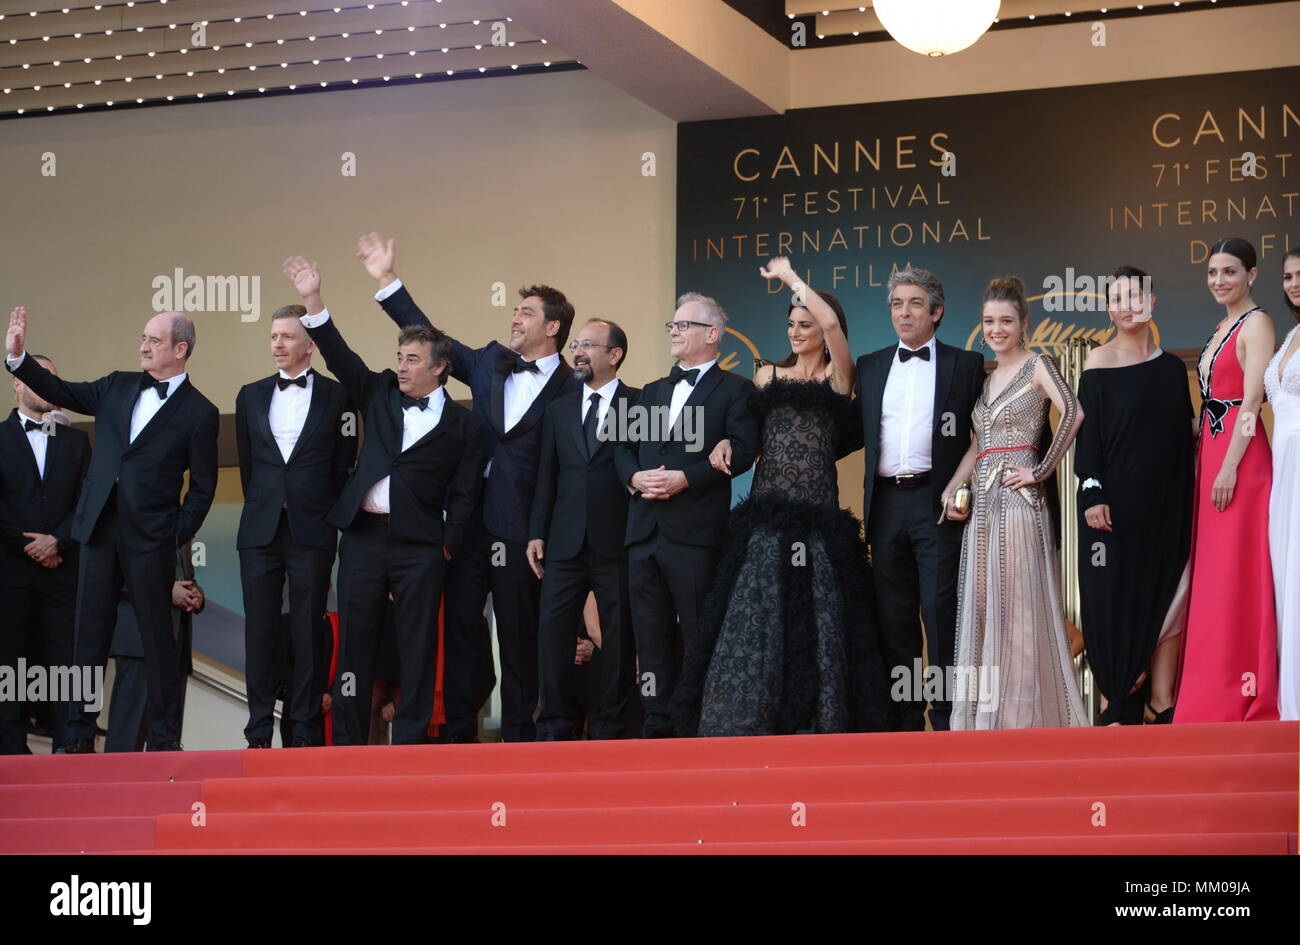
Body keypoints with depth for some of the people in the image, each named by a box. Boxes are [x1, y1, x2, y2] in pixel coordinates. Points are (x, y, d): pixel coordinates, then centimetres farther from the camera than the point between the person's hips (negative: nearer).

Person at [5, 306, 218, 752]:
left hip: (150, 536, -5)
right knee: (89, 633, 6)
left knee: (157, 636, 0)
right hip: (100, 527, 5)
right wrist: (18, 356, 2)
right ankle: (79, 736, 11)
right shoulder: (118, 387, 11)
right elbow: (61, 392, 13)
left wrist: (179, 535, -7)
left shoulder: (198, 412, -3)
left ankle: (164, 739, 8)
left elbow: (203, 486, -1)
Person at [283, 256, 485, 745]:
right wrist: (313, 301, -8)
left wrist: (448, 547, -5)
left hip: (420, 545, -3)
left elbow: (463, 495, 3)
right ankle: (348, 743, 8)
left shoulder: (462, 424, 3)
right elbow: (340, 357, 2)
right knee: (355, 639, 4)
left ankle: (411, 739, 5)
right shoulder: (380, 394, 11)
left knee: (417, 645, 0)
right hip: (363, 535, 3)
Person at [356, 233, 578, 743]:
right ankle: (460, 732, 13)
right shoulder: (489, 364, 11)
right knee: (461, 623, 6)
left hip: (521, 528, -5)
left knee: (518, 633, 3)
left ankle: (518, 733, 12)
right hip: (469, 518, 5)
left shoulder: (570, 390, -4)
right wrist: (388, 281, 11)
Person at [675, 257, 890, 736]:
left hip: (817, 517, -3)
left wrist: (791, 277, -2)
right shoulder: (768, 375, 18)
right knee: (754, 620, -4)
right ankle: (747, 728, -3)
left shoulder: (837, 376, 6)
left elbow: (832, 324, -10)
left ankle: (818, 726, -1)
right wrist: (728, 442, -4)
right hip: (765, 515, 3)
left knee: (814, 620, -5)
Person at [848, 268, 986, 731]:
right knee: (893, 617, 6)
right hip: (886, 504, 4)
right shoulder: (870, 367, 15)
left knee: (941, 613, -5)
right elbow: (857, 432, 17)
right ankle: (904, 718, 11)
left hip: (937, 503, -4)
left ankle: (948, 718, -1)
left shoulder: (964, 364, 5)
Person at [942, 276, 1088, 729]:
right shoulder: (987, 377, 18)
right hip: (982, 504, 7)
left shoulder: (1038, 366, -3)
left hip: (1018, 500, -7)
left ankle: (1026, 716, -5)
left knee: (1019, 606, -7)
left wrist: (1042, 470, -17)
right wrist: (950, 491, 5)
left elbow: (1073, 413, -20)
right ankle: (987, 718, 9)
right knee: (983, 605, 6)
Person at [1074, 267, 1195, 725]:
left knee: (1165, 597, 3)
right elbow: (1087, 433, -6)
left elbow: (1185, 438, 13)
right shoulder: (1099, 362, -2)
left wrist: (1186, 504, 7)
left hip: (1166, 502, 4)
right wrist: (1092, 494, -15)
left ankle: (1162, 701, 7)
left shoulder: (1173, 368, 10)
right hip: (1116, 500, -4)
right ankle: (1118, 704, 2)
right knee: (1115, 596, -2)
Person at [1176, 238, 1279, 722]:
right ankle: (1213, 698, 13)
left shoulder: (1256, 324, -8)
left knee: (1237, 576, -8)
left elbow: (1251, 400, -15)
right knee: (1212, 577, 9)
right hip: (1210, 456, 9)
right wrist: (1204, 462, 12)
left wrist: (1229, 467, -21)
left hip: (1240, 460, -9)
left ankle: (1246, 699, -5)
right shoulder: (1221, 329, 18)